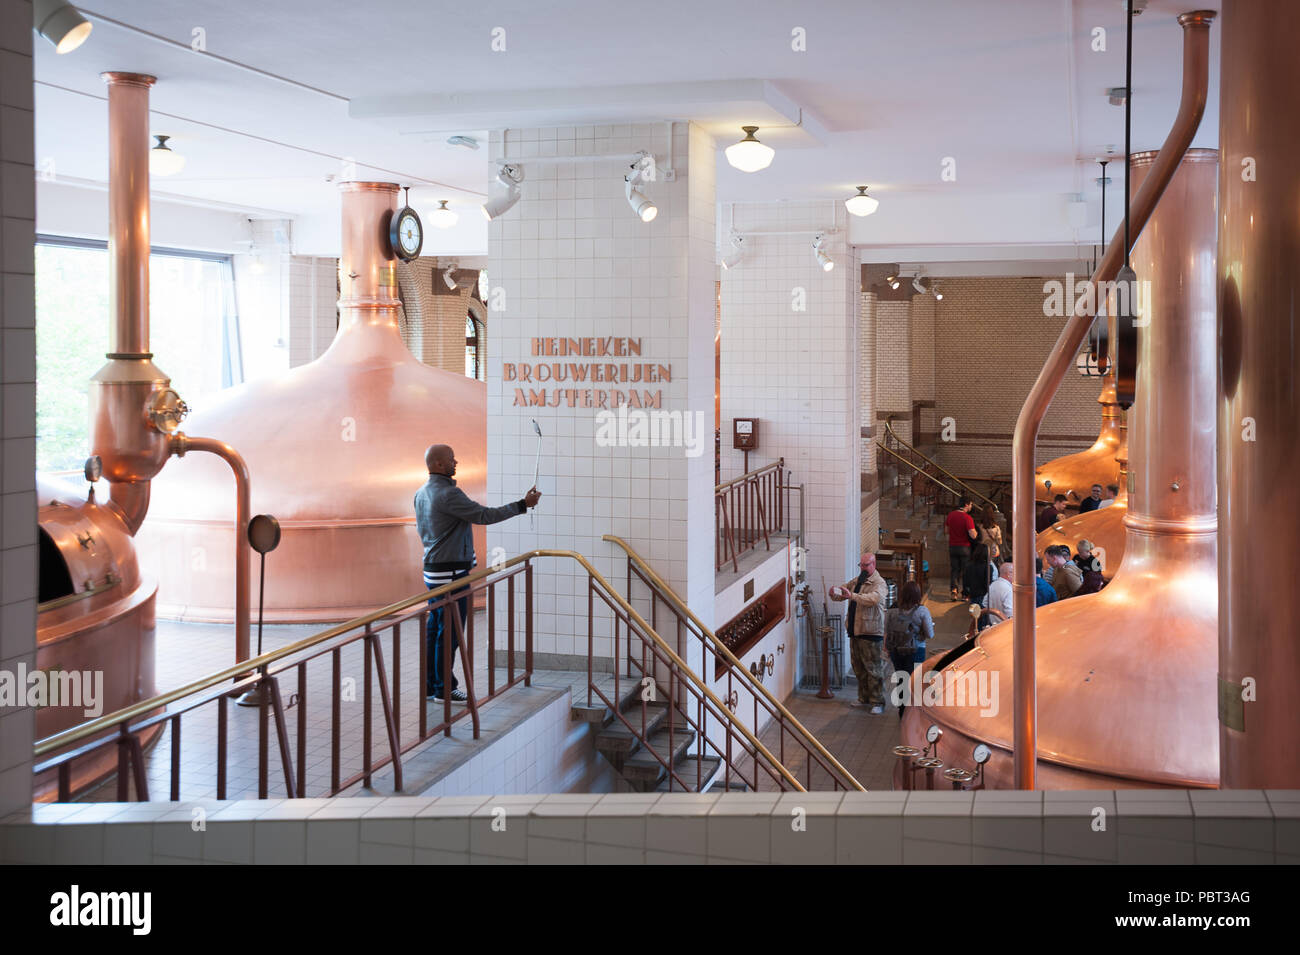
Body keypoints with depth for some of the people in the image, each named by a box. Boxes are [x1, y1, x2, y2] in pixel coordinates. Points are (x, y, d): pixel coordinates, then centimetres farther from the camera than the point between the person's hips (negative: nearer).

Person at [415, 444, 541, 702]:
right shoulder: (448, 494, -20)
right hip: (450, 573, -10)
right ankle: (443, 688, 5)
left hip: (433, 569, 10)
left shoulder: (421, 493, 11)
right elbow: (484, 516, -21)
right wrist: (522, 505, -15)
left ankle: (430, 684, 21)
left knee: (434, 628, 14)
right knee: (449, 631, -2)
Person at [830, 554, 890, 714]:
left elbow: (873, 598, -29)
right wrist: (834, 592, -9)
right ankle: (864, 698, 24)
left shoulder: (879, 583, -9)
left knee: (874, 669, -6)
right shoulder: (856, 582, 16)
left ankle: (878, 702, -2)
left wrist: (852, 596, -40)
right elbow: (842, 590, 16)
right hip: (854, 631, 8)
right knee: (859, 668, 14)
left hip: (871, 633, -8)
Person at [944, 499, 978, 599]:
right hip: (965, 547, -4)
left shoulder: (951, 515, 1)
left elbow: (946, 528, 15)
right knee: (966, 570, 8)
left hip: (952, 546, 4)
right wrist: (977, 531, -4)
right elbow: (973, 535, -23)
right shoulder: (967, 518, -17)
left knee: (954, 569, 11)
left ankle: (953, 589, -6)